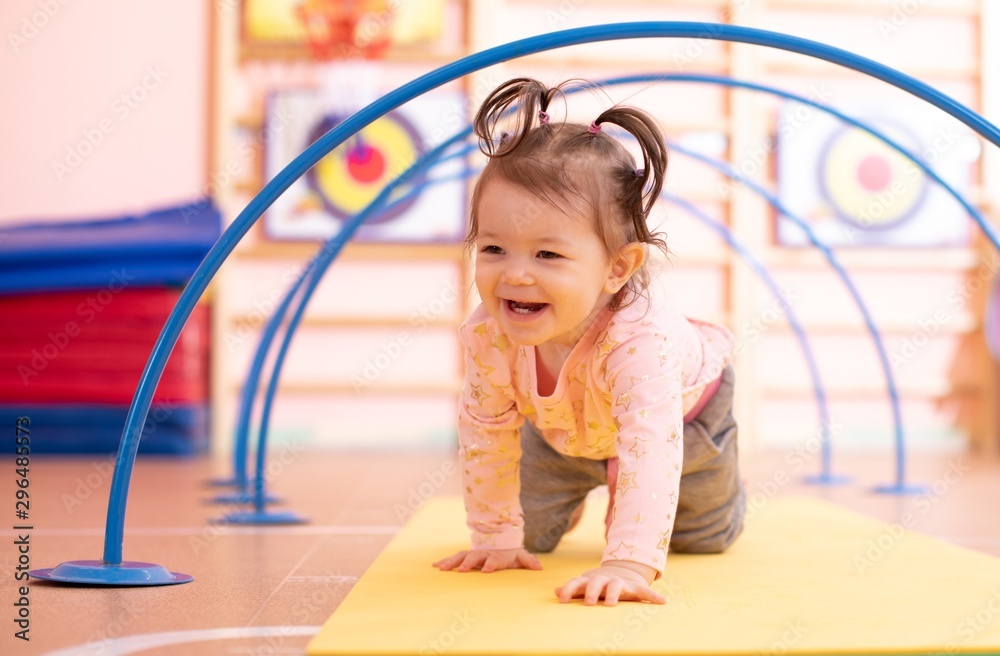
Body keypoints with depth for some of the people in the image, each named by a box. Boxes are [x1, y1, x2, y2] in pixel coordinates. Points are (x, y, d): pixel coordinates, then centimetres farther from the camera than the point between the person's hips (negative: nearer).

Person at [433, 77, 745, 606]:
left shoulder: (639, 338, -52)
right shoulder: (487, 333, -37)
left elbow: (649, 445, -59)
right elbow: (486, 432, -22)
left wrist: (628, 563, -69)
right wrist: (496, 537, -17)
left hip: (686, 411, -2)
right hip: (563, 426, 3)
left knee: (705, 540, 19)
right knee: (532, 535, 13)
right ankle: (575, 490, 42)